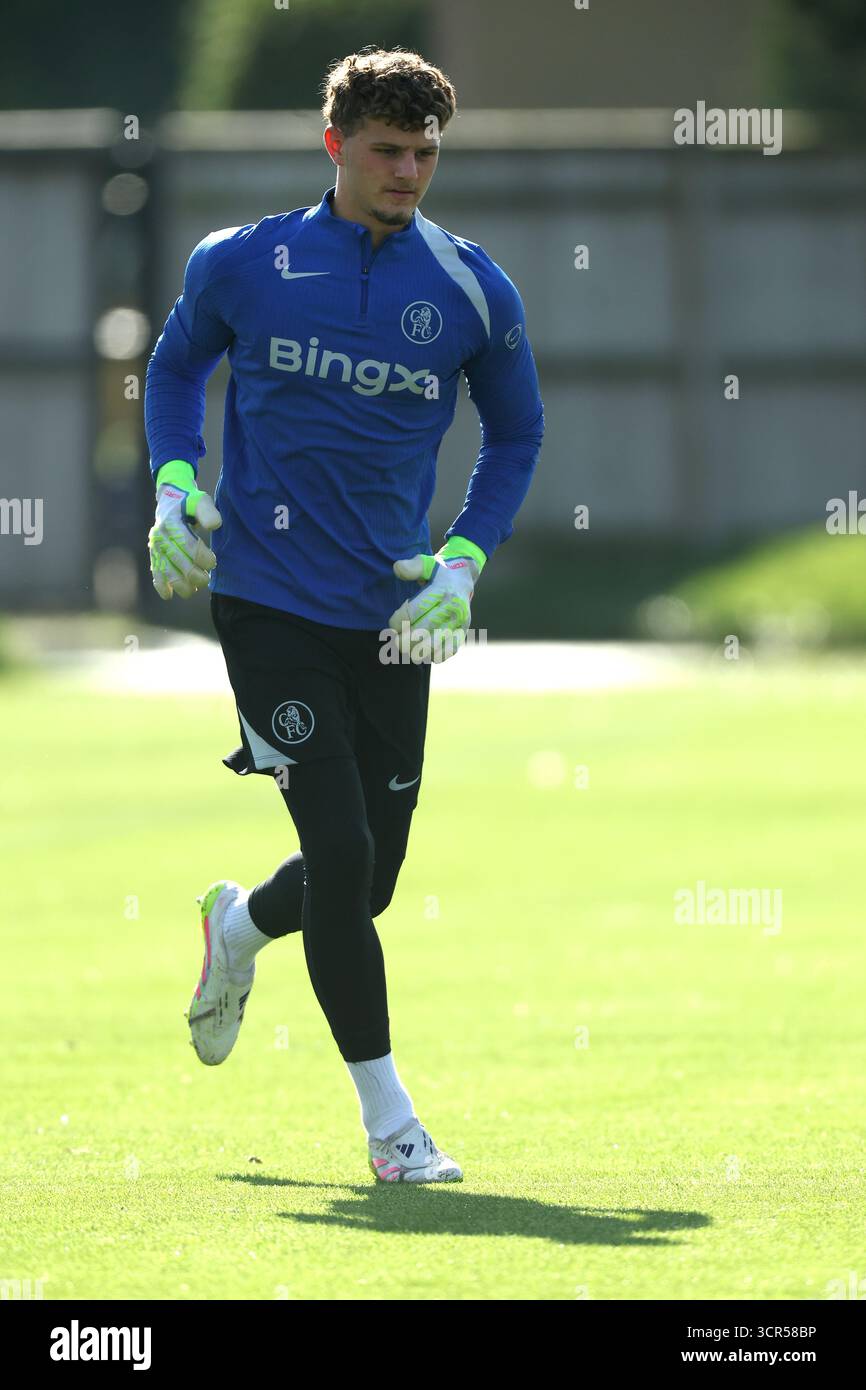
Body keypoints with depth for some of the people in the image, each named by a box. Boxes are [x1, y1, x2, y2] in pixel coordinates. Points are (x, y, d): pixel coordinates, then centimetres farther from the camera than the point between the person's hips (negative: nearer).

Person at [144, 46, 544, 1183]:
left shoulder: (474, 291, 1)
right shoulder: (242, 265, -2)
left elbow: (516, 435, 14)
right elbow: (178, 361, 18)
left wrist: (465, 558, 0)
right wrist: (174, 481, 1)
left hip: (393, 617, 3)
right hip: (266, 605, -3)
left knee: (369, 877, 8)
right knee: (343, 855, -12)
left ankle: (239, 924, 44)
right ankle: (390, 1124, -1)